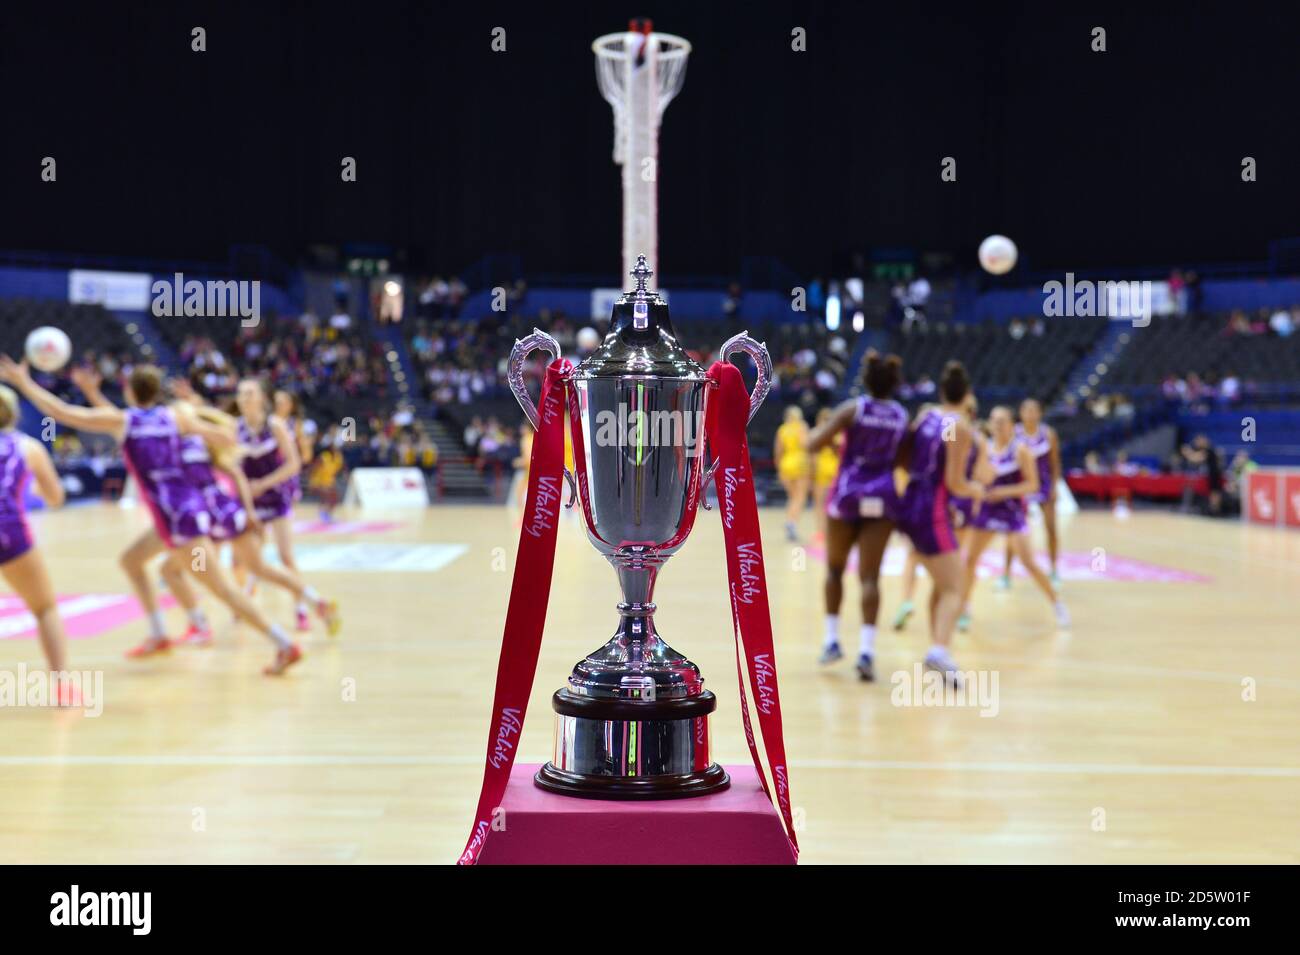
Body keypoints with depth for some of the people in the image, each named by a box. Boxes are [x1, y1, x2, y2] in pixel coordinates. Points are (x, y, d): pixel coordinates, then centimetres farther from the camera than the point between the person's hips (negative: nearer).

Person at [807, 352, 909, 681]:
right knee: (869, 576, -4)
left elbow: (813, 444, -10)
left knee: (835, 569, 16)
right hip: (882, 498, 2)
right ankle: (866, 650, -17)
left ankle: (832, 641, 18)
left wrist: (815, 432, 12)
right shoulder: (902, 416, 5)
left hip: (846, 494, -2)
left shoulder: (853, 408, -6)